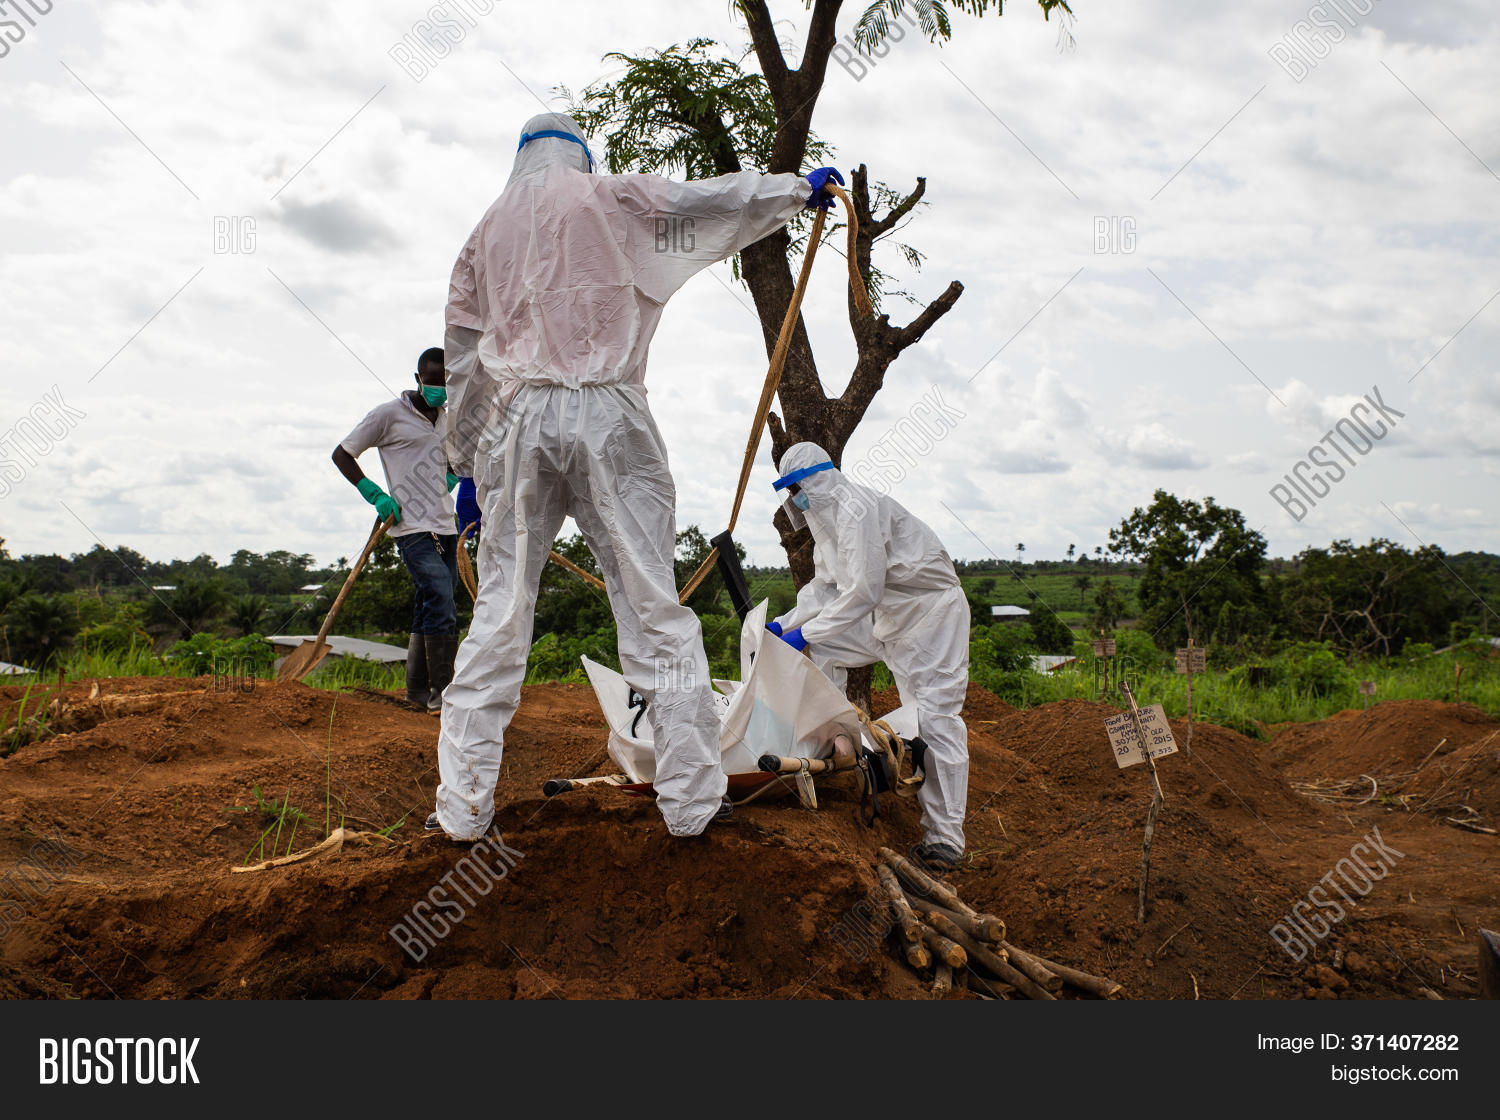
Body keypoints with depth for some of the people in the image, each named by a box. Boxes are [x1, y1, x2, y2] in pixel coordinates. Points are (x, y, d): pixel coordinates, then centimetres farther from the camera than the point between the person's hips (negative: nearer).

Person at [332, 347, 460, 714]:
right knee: (441, 601, -19)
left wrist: (453, 478, 12)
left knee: (431, 610, 8)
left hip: (445, 526, 7)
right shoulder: (389, 414, -1)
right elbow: (342, 454, 3)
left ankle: (418, 690, 17)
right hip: (412, 528, -7)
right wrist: (374, 493, -9)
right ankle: (440, 692, -16)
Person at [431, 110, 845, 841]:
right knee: (651, 602, -2)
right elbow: (708, 201, 12)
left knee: (499, 610, 4)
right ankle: (691, 799, 0)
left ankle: (462, 807, 4)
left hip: (516, 421, 3)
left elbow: (461, 356, 17)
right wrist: (799, 186, 28)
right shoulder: (608, 199, 8)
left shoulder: (488, 228, 19)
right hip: (605, 417, -3)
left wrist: (465, 460, 22)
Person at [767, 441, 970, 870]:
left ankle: (945, 840, -11)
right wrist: (784, 624, 2)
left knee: (934, 719, -13)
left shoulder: (857, 508, -22)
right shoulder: (829, 515, 10)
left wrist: (805, 633, -22)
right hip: (885, 617, 10)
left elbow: (863, 593, -27)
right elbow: (825, 587, 14)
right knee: (818, 650, 5)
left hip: (931, 612, -10)